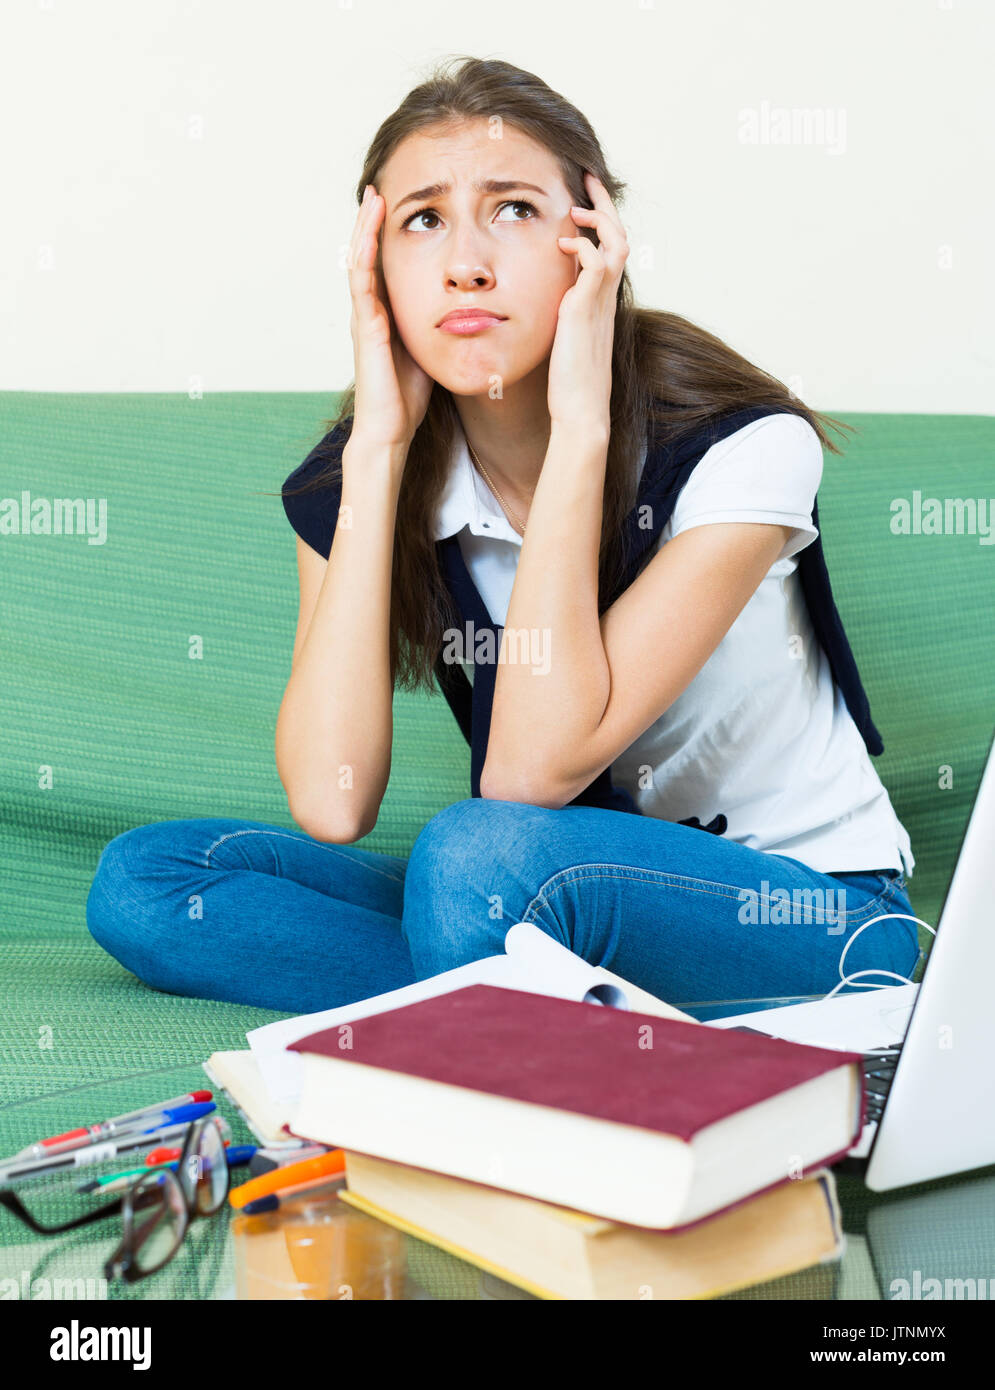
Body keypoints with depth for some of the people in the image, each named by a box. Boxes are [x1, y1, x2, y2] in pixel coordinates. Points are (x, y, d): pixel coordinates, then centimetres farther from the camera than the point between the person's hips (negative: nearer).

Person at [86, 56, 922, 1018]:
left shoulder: (744, 448, -19)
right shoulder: (349, 479, -7)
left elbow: (530, 774, -29)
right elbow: (329, 804, -22)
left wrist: (580, 422, -28)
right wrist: (379, 443, -22)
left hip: (809, 910, -5)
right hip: (572, 911, 6)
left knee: (484, 852, -38)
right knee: (141, 879, -11)